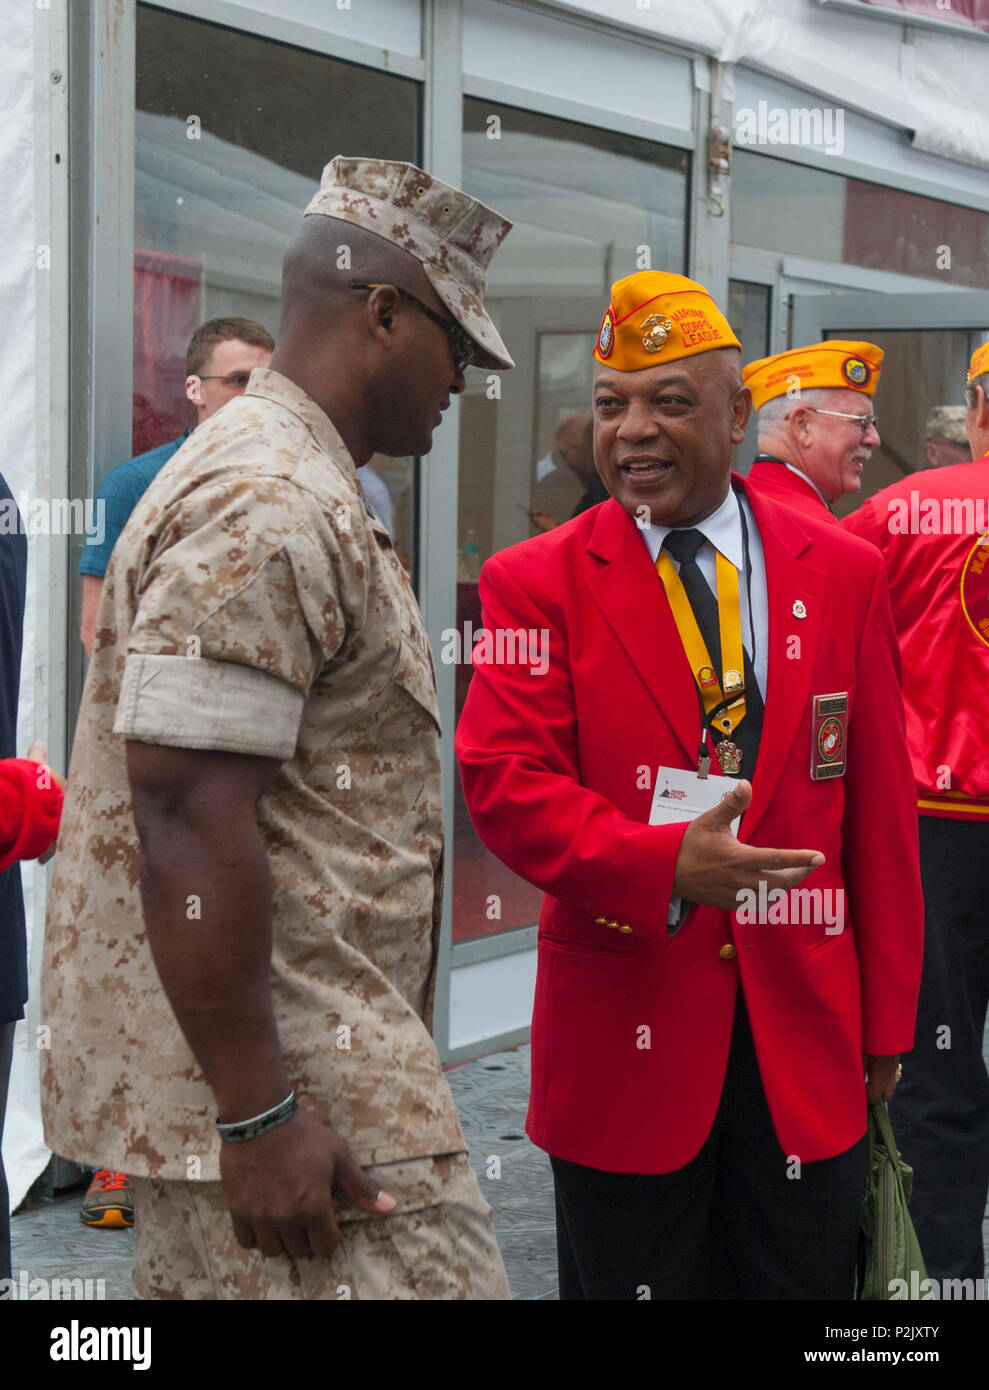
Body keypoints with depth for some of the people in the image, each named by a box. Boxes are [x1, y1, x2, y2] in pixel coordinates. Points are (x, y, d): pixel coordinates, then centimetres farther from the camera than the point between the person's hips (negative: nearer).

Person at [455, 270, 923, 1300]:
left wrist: (886, 1019, 8)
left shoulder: (844, 574, 6)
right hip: (626, 1031, -2)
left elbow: (878, 809, 7)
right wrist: (663, 865, -25)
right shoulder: (535, 582, -1)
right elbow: (503, 779, -10)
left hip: (803, 1028, 2)